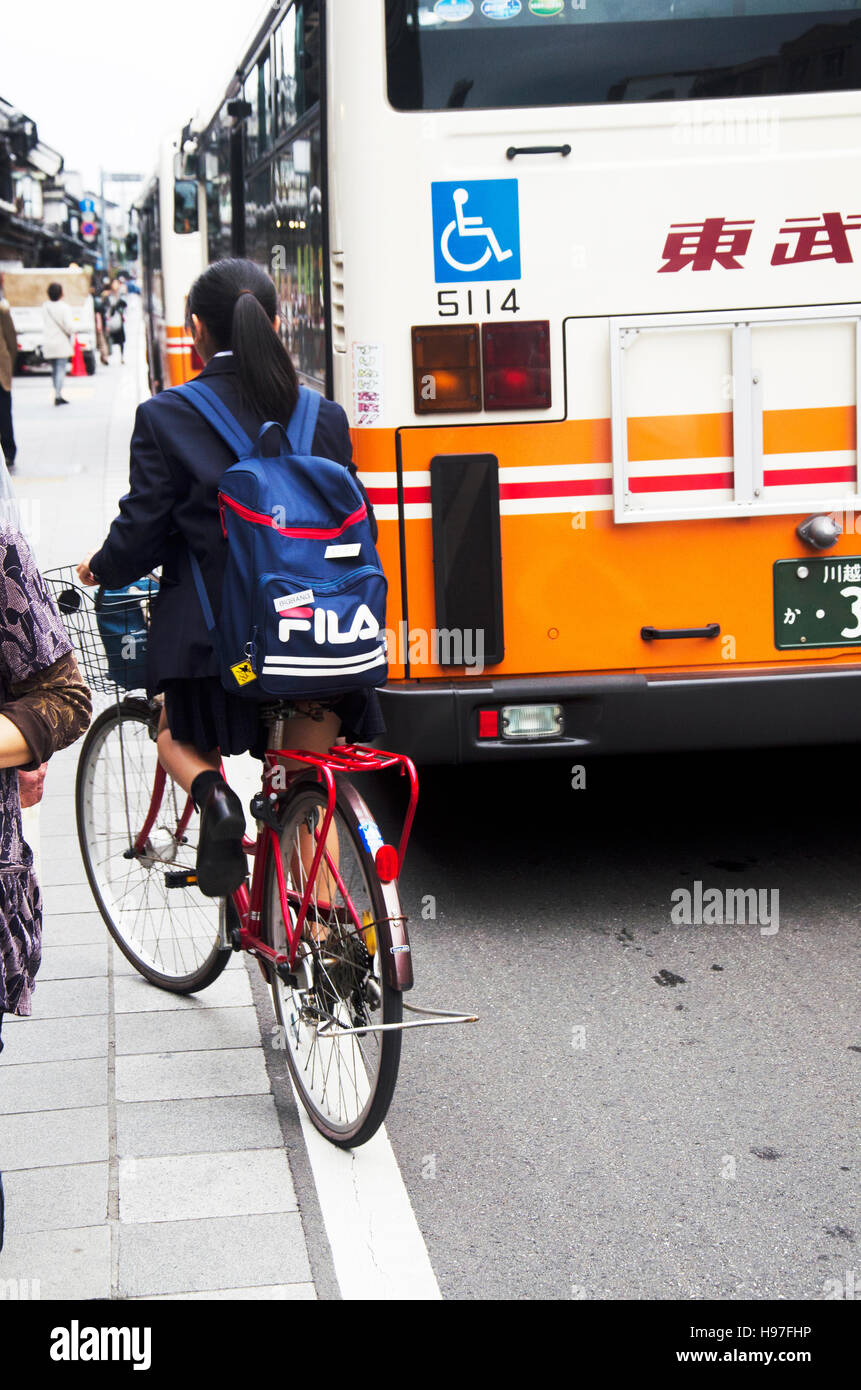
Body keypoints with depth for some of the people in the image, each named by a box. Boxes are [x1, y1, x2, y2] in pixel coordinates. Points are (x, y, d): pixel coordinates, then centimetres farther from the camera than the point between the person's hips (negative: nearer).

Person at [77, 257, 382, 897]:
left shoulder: (166, 418, -8)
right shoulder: (323, 417, 2)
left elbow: (141, 534, -7)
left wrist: (99, 570, 15)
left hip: (213, 633, -2)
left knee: (177, 734, 26)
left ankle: (213, 795, -7)